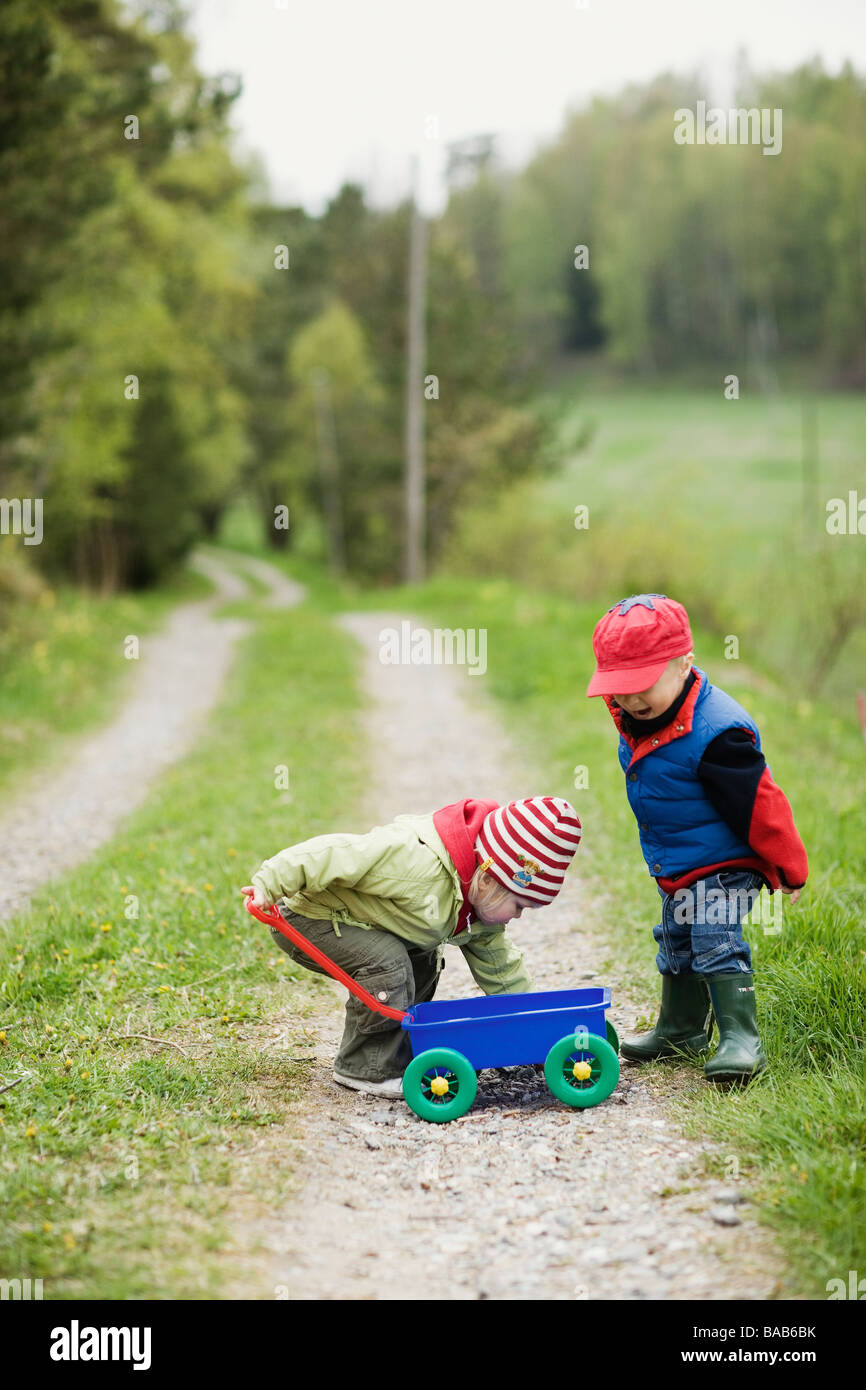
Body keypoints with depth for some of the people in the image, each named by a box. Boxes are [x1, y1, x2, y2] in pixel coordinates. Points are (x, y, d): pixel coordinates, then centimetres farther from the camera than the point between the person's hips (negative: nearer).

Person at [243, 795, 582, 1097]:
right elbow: (340, 856, -36)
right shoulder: (418, 863, -33)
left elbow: (499, 966, 12)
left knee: (424, 960, 10)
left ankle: (399, 1055, 17)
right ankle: (364, 1069, -12)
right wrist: (269, 883, -39)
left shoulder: (481, 908, 0)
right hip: (306, 918, -10)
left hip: (347, 917, 10)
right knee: (388, 962, -26)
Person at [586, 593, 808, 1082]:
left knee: (716, 942, -18)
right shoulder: (635, 720, -6)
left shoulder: (715, 733, -32)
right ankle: (681, 1029, 38)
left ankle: (741, 1037, -14)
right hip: (675, 869, 9)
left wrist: (788, 870, -16)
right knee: (677, 945, 21)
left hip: (723, 865, -9)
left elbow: (758, 803, -24)